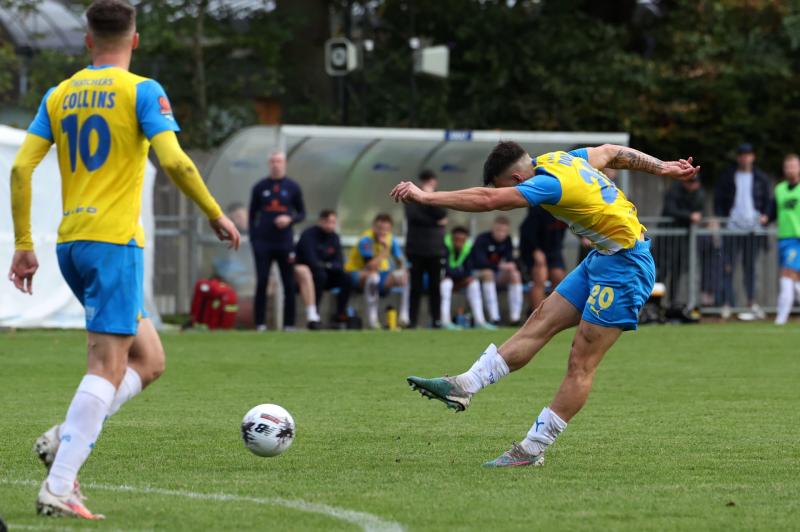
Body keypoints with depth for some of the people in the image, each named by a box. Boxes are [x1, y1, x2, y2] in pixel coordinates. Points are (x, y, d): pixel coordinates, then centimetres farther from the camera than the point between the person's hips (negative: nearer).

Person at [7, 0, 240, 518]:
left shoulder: (58, 96, 12)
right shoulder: (141, 91, -4)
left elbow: (21, 168, 6)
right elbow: (174, 161, -15)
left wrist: (24, 244, 10)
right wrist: (216, 215, -3)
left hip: (71, 243, 7)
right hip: (115, 241, -7)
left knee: (149, 360, 16)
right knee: (107, 368, -8)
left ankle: (66, 438, 0)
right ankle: (59, 489, -18)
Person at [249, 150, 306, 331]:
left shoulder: (292, 187, 8)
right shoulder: (260, 187, 8)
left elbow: (302, 213, 12)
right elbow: (252, 214, 11)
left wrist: (290, 219, -10)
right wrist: (253, 239, 2)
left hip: (285, 242, 0)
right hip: (263, 243, 0)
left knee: (289, 285, -1)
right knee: (261, 283, -4)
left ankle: (289, 324, 4)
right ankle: (260, 323, -1)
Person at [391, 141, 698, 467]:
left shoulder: (548, 183, -23)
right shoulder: (558, 159, 5)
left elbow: (487, 200, -32)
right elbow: (613, 152, 19)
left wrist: (425, 197, -30)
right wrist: (663, 168, 29)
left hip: (625, 266, -11)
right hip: (602, 258, 11)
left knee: (581, 364, -5)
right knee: (542, 321, 4)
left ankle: (533, 450, -3)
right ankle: (464, 386, 0)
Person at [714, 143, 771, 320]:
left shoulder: (761, 178, 10)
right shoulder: (727, 177, 6)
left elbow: (767, 199, 12)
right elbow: (718, 200, 7)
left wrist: (765, 215, -6)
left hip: (753, 227, 1)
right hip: (732, 226, -1)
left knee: (750, 266, 7)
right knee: (728, 266, -7)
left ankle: (752, 303, 13)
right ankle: (727, 304, -7)